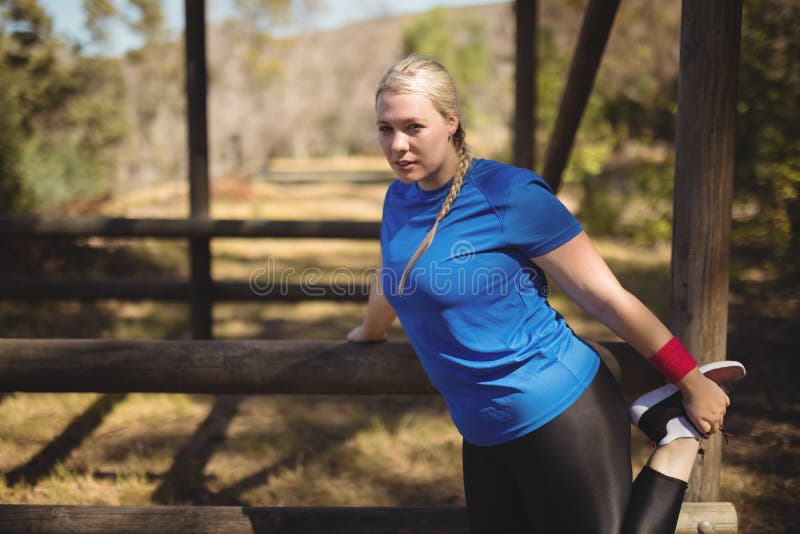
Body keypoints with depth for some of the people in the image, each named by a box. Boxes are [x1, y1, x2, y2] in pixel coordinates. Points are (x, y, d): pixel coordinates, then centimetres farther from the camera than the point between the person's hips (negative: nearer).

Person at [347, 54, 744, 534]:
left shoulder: (509, 194, -17)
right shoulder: (400, 199, 4)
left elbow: (607, 296, -13)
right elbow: (391, 279, 26)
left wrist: (693, 383, -7)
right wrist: (369, 331, 44)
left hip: (561, 416, -7)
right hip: (484, 437, 7)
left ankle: (677, 435, 13)